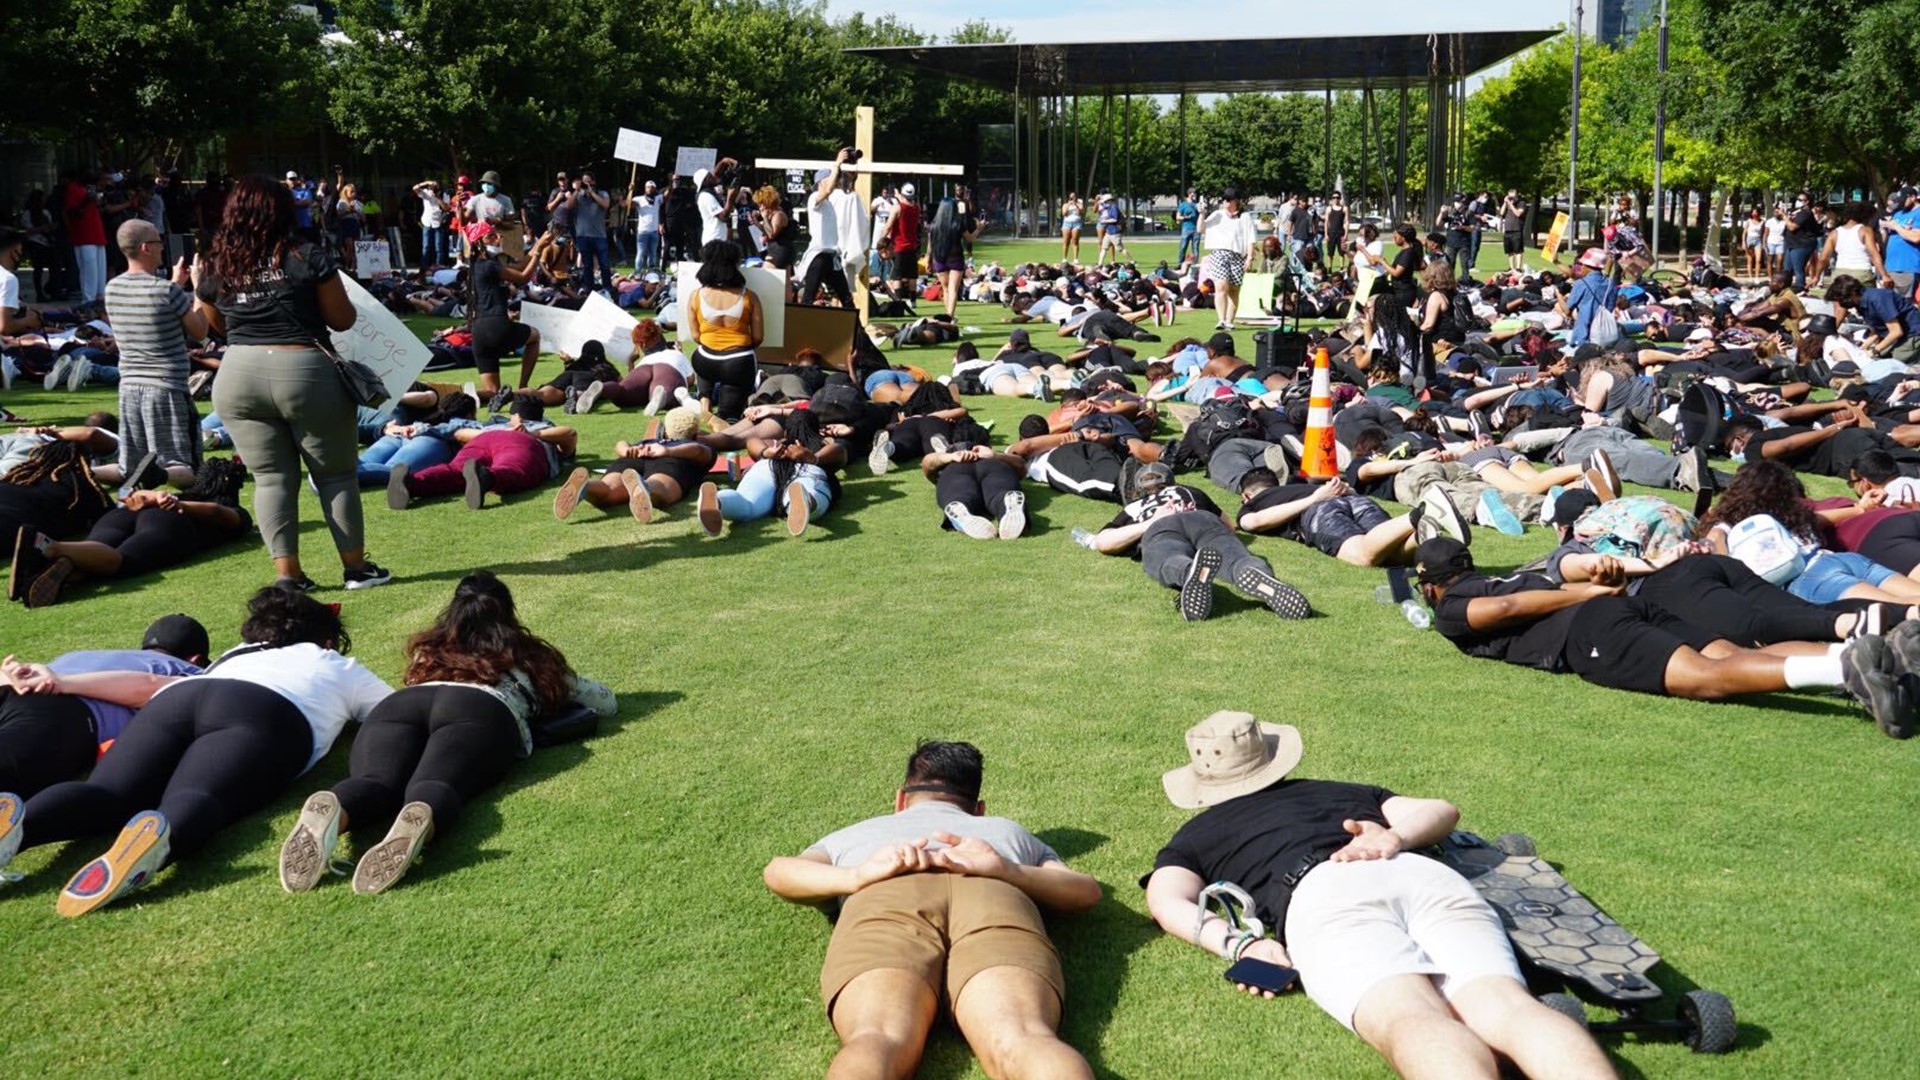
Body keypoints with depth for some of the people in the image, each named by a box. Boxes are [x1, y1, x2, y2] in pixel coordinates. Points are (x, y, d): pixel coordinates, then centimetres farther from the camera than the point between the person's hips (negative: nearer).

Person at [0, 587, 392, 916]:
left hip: (178, 698, 3)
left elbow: (149, 685, 29)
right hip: (266, 715, -3)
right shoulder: (342, 668, 36)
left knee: (104, 796, -17)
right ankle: (156, 838, -62)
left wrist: (63, 684, 27)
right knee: (190, 802, -28)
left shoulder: (233, 657, 43)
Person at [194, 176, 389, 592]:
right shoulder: (307, 256, -6)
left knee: (271, 477, 9)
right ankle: (356, 567, 14)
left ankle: (288, 573, 6)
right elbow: (343, 319, -1)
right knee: (336, 474, 8)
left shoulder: (216, 267, 4)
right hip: (304, 371, -3)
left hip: (239, 374, 3)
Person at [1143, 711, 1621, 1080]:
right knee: (1507, 1007, -22)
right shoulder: (1342, 790, 45)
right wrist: (1397, 838, 19)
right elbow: (1442, 810, 37)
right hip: (1424, 873, 3)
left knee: (1412, 1019, -31)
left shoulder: (1196, 835, 34)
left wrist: (1240, 944, -1)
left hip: (1322, 895, -3)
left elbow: (1167, 900, 14)